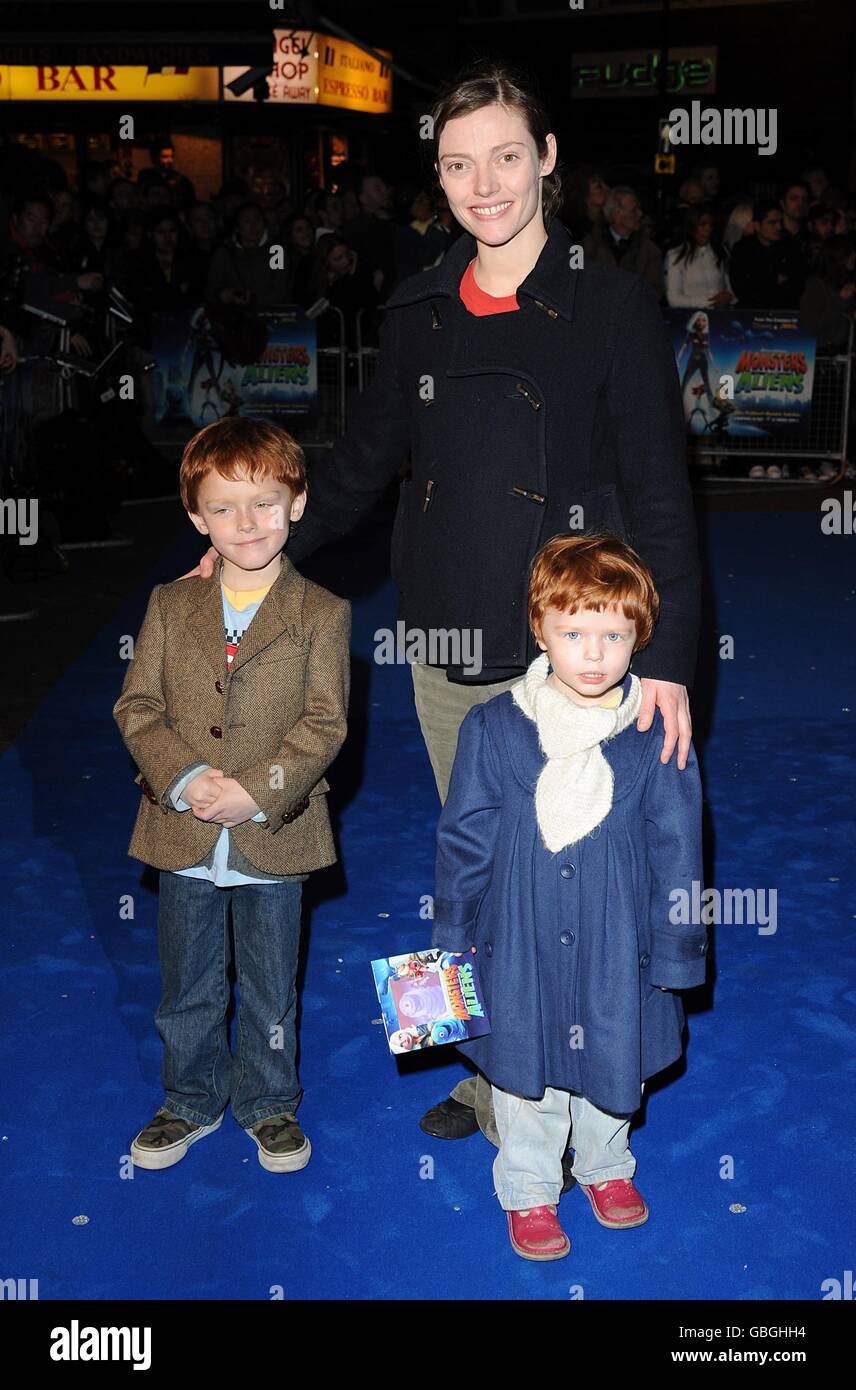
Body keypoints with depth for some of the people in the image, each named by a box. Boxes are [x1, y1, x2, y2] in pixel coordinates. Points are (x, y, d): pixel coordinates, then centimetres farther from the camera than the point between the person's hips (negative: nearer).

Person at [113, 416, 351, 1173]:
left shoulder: (321, 614, -5)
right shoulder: (170, 605, 3)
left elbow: (325, 723, -10)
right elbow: (137, 704, -1)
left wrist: (256, 791, -21)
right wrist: (182, 778, -17)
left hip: (274, 838, -2)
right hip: (184, 836, 2)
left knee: (271, 989, 14)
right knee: (188, 985, 17)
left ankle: (269, 1102, 35)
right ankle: (192, 1099, 38)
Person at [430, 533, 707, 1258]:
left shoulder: (658, 737, -11)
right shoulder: (493, 728, -11)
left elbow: (676, 848, -3)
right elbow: (464, 838, -2)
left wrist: (676, 951, 0)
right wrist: (452, 937, 3)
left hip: (617, 950, 1)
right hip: (521, 947, 0)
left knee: (614, 1066, 21)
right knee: (525, 1072, 15)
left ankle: (605, 1165, 49)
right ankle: (528, 1191, 39)